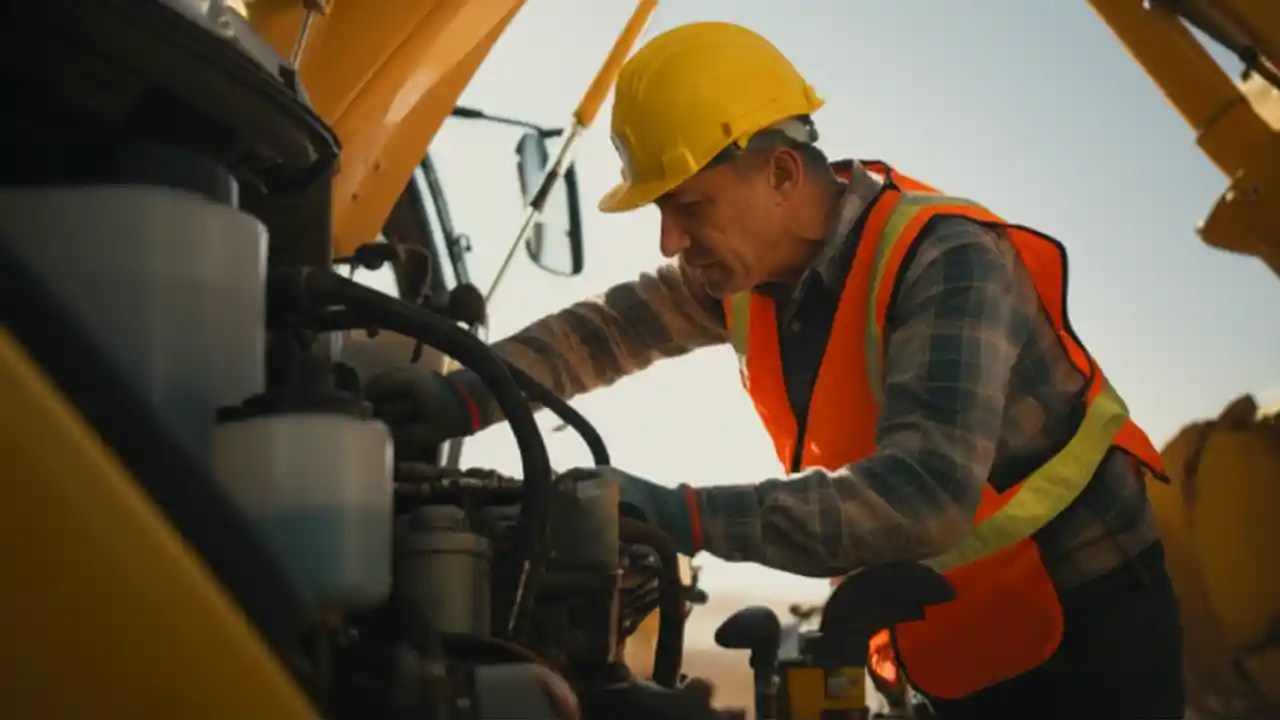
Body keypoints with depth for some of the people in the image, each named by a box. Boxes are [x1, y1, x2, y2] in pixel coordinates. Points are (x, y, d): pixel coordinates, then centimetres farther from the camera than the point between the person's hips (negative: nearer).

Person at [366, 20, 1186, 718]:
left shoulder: (945, 263, -28)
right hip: (952, 646, 7)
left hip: (1083, 628, -7)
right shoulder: (745, 267, -4)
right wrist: (462, 399, -9)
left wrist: (686, 517, -41)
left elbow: (927, 491, -39)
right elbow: (608, 329, 9)